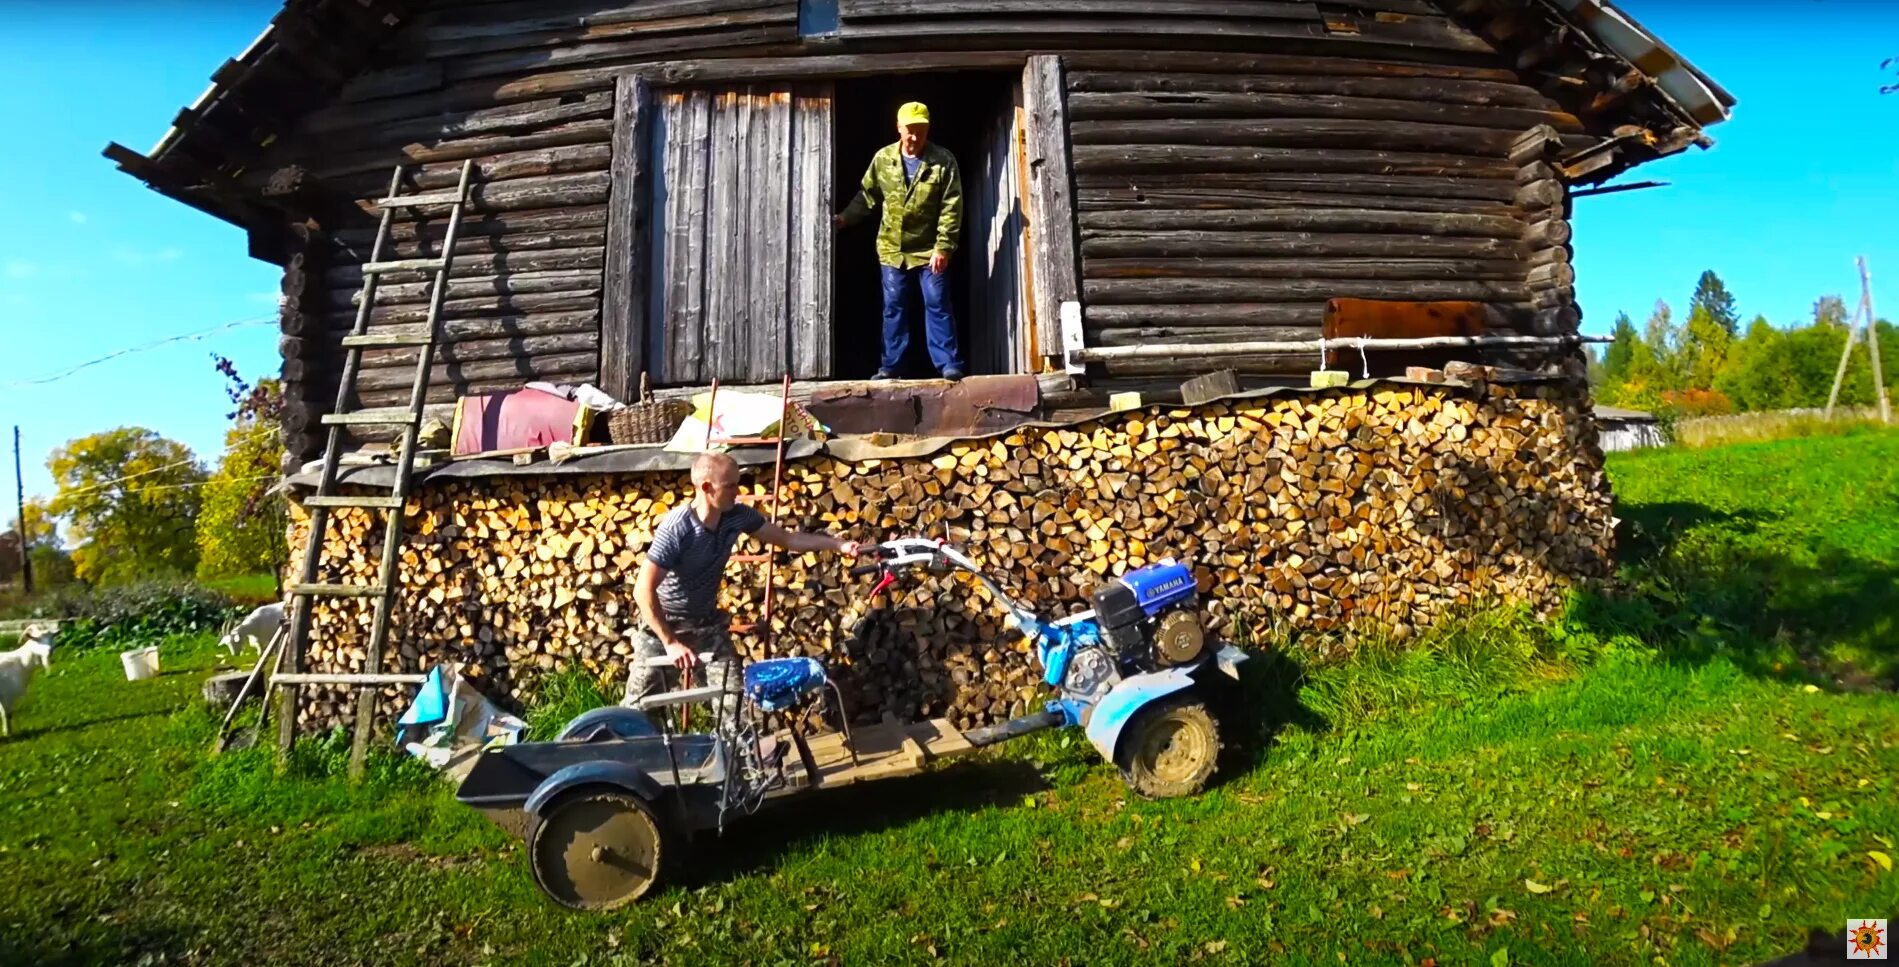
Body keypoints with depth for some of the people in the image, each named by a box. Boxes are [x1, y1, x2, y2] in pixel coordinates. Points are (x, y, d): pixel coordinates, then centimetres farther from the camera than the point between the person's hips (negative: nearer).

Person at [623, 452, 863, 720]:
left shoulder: (737, 516, -13)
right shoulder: (676, 527, -30)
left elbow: (787, 538, -1)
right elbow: (643, 590, -28)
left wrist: (839, 545, -7)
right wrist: (671, 642, -28)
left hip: (707, 621, 5)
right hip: (663, 623, -5)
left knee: (733, 697, -1)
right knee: (638, 704, 1)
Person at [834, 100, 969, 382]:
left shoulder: (943, 161, -8)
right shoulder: (883, 158, 1)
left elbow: (952, 208, -11)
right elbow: (868, 195, 15)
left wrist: (943, 247, -17)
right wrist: (845, 217, 6)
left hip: (929, 250, -3)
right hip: (892, 249, 3)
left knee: (937, 306, -2)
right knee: (893, 308, 8)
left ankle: (950, 364, 2)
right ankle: (890, 366, 15)